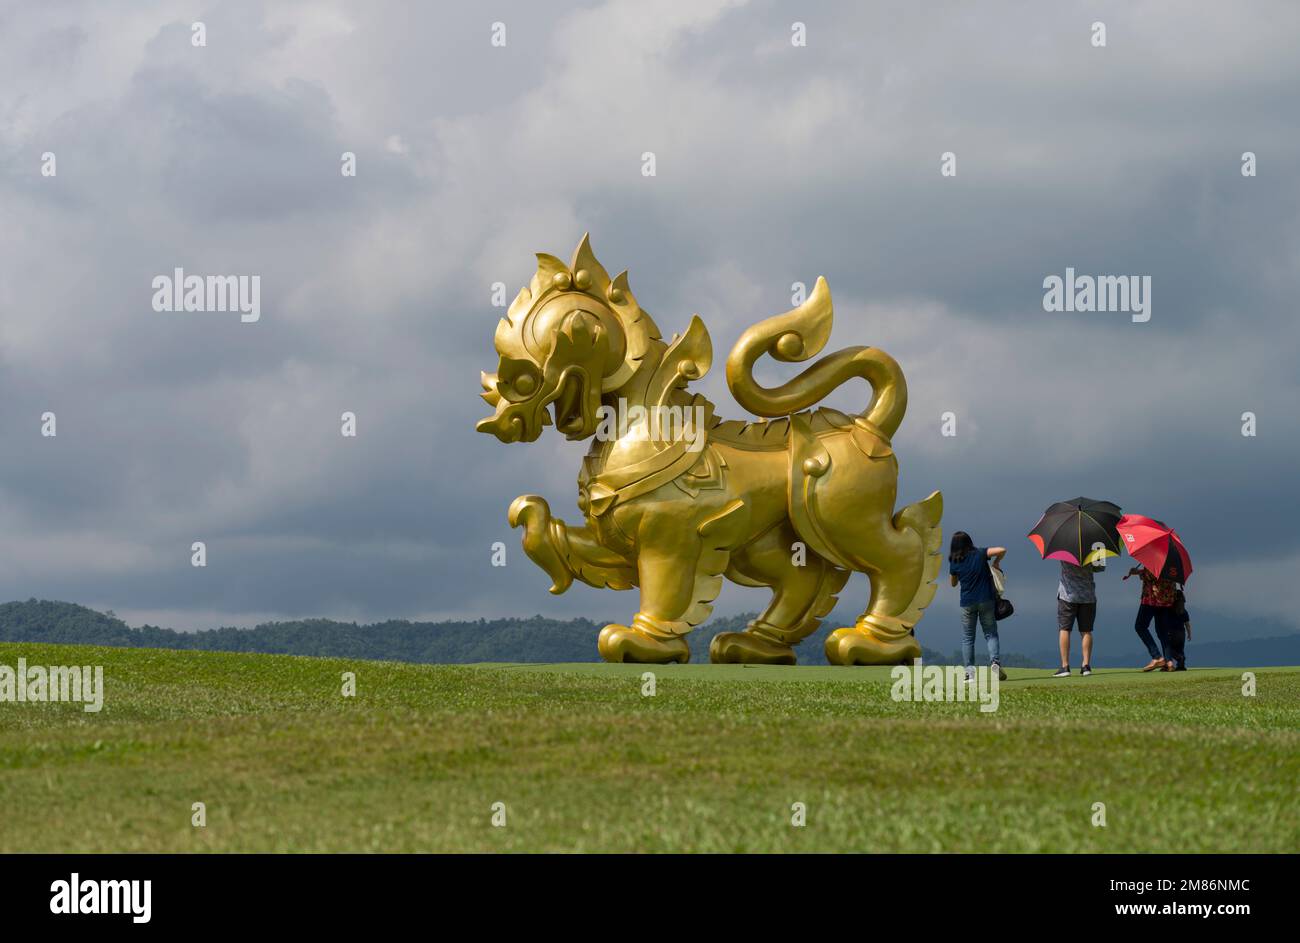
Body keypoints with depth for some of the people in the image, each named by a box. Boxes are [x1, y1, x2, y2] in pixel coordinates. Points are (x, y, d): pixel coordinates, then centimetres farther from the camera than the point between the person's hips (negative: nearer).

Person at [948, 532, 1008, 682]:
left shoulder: (955, 563, -1)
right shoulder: (979, 554, -4)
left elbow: (953, 583, 14)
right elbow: (1001, 550, -13)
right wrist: (996, 563, 4)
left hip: (967, 603, 0)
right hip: (986, 600, 0)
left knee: (967, 638, 8)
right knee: (990, 634, 8)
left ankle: (969, 671, -2)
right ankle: (995, 661, -15)